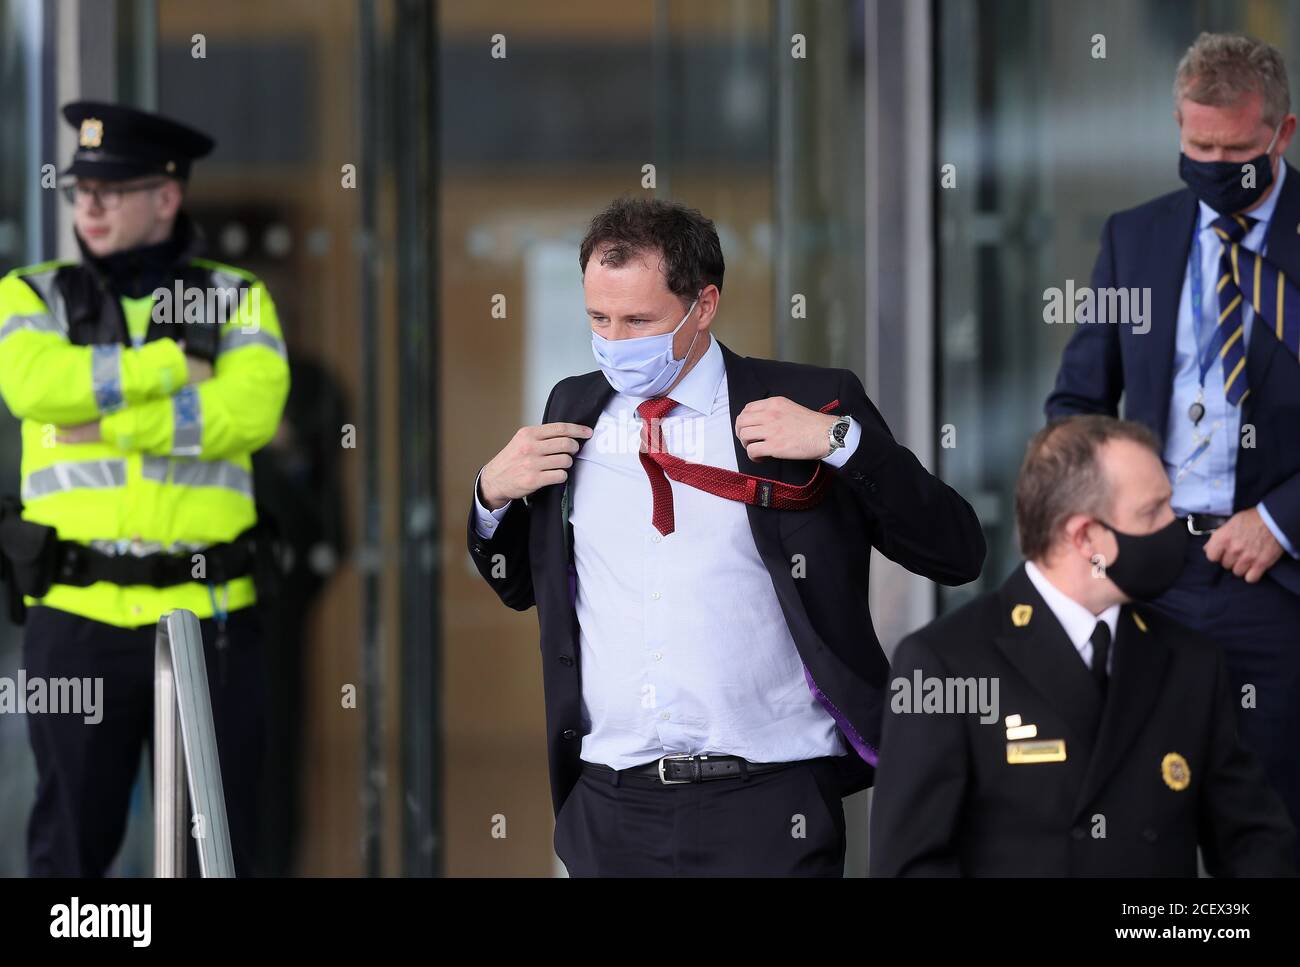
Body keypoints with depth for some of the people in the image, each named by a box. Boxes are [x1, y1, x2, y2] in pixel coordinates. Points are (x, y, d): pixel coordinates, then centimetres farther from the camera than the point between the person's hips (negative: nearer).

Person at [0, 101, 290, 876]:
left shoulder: (238, 301, 8)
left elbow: (250, 411, -11)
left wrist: (111, 425, -14)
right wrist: (172, 365, -9)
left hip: (209, 611, 0)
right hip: (78, 612, 0)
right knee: (72, 837, 5)